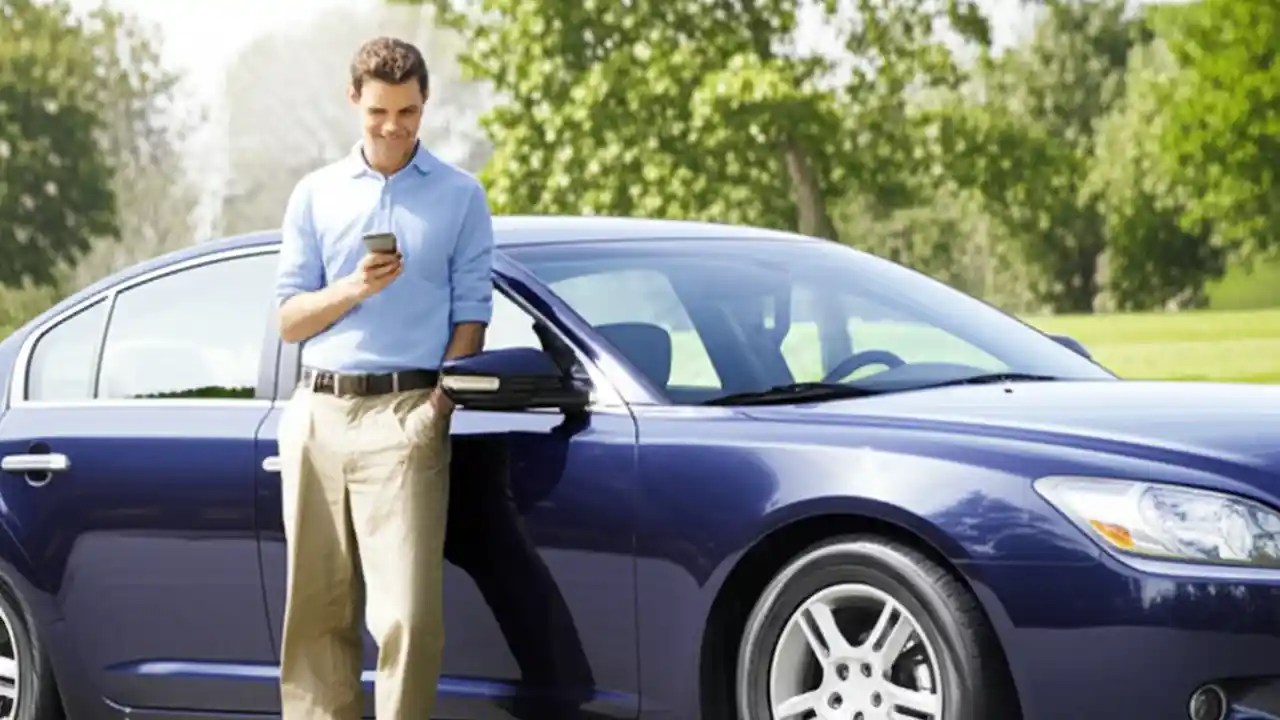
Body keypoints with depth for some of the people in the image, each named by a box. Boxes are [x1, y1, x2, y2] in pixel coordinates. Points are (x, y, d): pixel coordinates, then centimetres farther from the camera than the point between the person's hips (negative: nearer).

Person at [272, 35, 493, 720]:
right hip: (317, 414, 3)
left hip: (404, 412, -3)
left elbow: (470, 317, 5)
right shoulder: (316, 194, 14)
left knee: (406, 614, -13)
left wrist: (440, 403, -10)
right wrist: (355, 289, -8)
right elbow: (289, 320, 11)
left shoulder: (459, 196, 8)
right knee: (316, 611, 4)